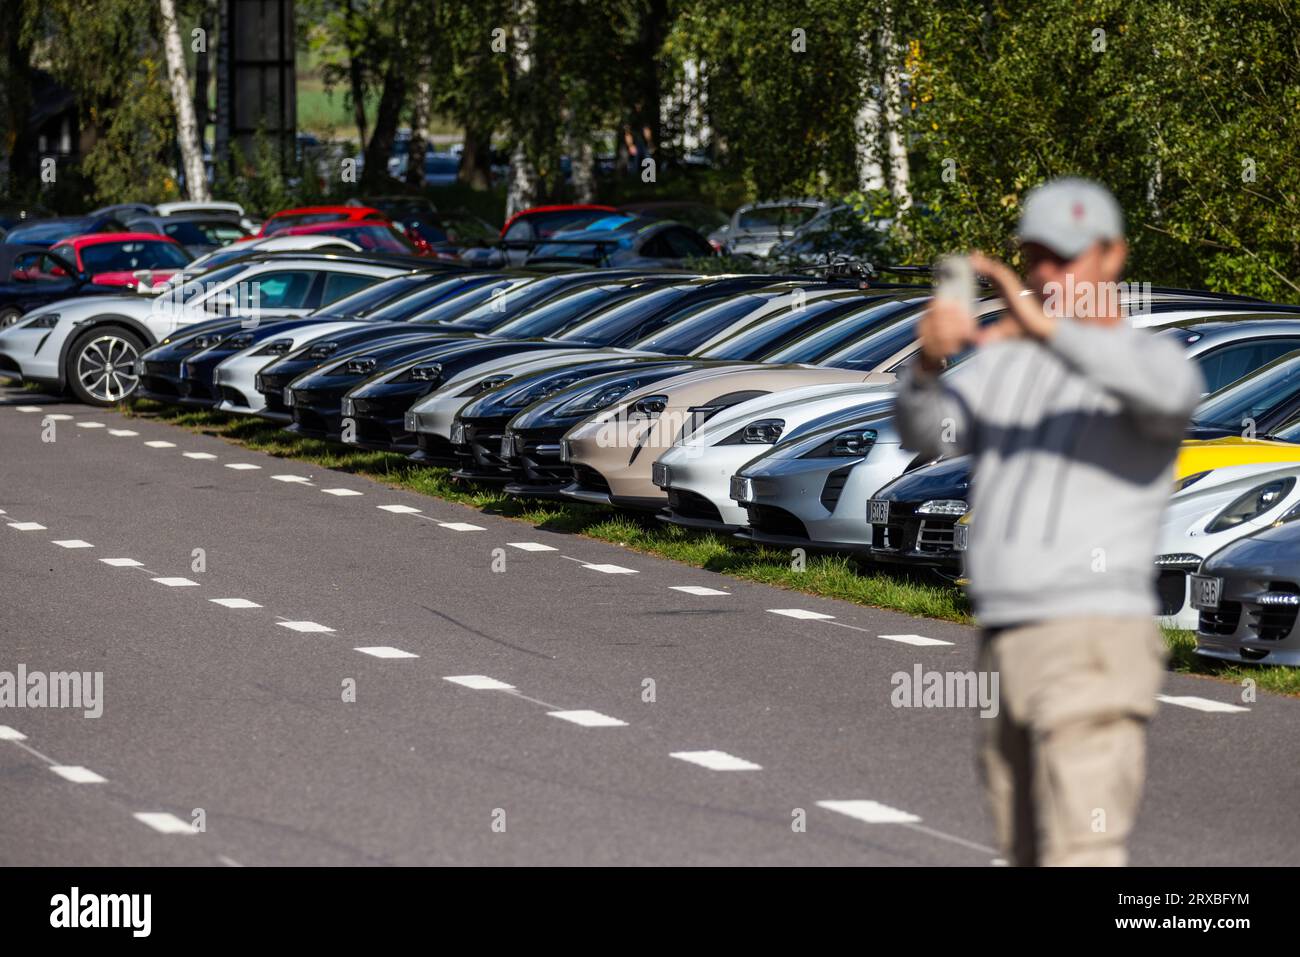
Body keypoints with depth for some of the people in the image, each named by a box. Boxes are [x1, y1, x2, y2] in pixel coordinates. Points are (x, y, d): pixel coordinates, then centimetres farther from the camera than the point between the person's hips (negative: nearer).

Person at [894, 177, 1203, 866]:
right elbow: (927, 433, 0)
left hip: (1094, 641, -7)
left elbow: (1169, 390, -28)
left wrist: (1045, 325, -38)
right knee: (1032, 859, 12)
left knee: (1082, 859, -16)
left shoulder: (1152, 361, -2)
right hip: (1005, 649, 7)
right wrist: (928, 364, -23)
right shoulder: (999, 360, 16)